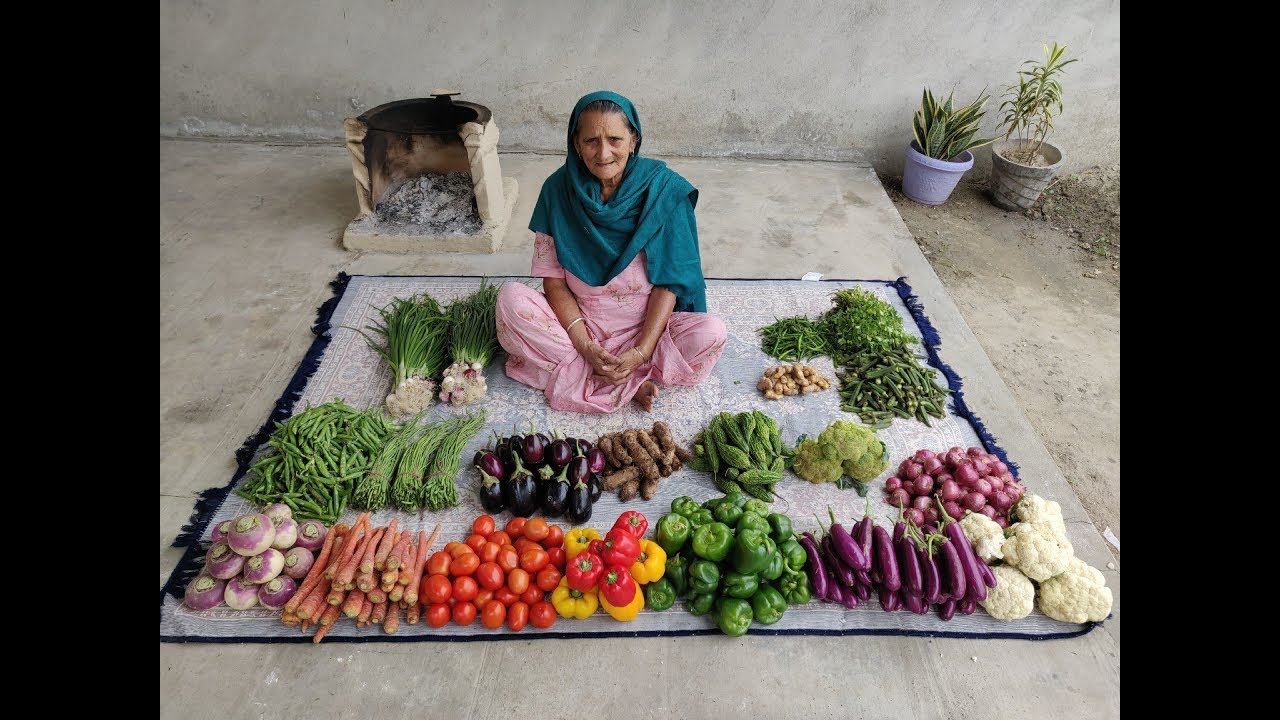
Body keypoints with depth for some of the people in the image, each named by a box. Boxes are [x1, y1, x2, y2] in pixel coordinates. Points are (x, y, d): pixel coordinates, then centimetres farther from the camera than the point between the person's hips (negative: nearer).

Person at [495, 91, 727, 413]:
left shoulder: (663, 189, -12)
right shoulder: (558, 189, -8)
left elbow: (669, 281, -12)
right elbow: (553, 280, -7)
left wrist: (642, 352, -21)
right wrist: (584, 346, -20)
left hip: (647, 323, -1)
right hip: (577, 321, 2)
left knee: (711, 333, -26)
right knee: (510, 299, -24)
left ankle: (571, 372, -18)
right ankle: (634, 382, -19)